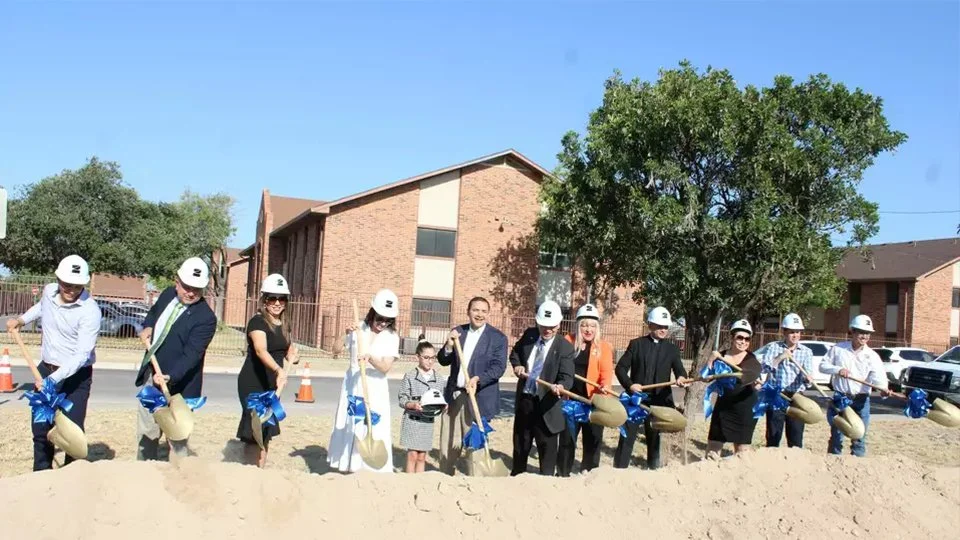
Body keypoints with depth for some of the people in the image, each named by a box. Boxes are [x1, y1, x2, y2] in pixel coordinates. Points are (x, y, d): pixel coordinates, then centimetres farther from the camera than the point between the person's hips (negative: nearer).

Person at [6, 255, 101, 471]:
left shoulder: (90, 311, -25)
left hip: (76, 375, -6)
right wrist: (21, 319, 16)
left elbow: (81, 354, -29)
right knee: (40, 427, 12)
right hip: (46, 369, 6)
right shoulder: (48, 291, -3)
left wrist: (54, 379, -37)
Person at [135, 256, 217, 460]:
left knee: (177, 440, -3)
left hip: (177, 386, -7)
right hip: (149, 378, 7)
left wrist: (170, 377, -41)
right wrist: (147, 327, 5)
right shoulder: (168, 294, 2)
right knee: (146, 435, 18)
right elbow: (153, 312, 25)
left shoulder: (206, 318, -20)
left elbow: (191, 355, -27)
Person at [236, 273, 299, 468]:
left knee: (267, 432, 14)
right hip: (252, 383, -8)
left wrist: (292, 356, 1)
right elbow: (261, 350, -36)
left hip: (272, 384, 8)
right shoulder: (257, 322, -17)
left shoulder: (284, 325, 6)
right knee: (255, 433, -9)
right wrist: (279, 369, -52)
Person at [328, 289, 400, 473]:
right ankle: (346, 469, 16)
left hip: (375, 390, -2)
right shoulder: (358, 329, 2)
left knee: (375, 432, -6)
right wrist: (348, 334, -11)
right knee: (348, 428, 6)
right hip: (353, 386, 2)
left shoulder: (391, 337, -4)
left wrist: (370, 358, -33)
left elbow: (386, 367, -15)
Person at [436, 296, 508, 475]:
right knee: (447, 445, 10)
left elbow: (499, 367, -12)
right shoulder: (457, 332, 9)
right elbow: (443, 361, 9)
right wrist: (449, 346, -12)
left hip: (478, 398, -4)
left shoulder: (498, 337, -4)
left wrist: (478, 379, -28)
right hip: (453, 395, 4)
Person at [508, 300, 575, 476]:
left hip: (546, 403, -5)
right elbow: (515, 353, 19)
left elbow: (567, 376, -23)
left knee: (547, 446, 1)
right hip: (524, 400, 5)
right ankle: (516, 477, 37)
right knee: (520, 443, 20)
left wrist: (560, 386, -45)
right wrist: (517, 365, -2)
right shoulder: (528, 335, 0)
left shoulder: (565, 347, -15)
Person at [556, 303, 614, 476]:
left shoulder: (604, 347, 0)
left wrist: (605, 386, -31)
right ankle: (562, 474, 21)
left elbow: (607, 371, -12)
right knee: (567, 438, 9)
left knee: (593, 439, 7)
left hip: (594, 400, -1)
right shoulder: (568, 342, 4)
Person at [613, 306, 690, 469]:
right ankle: (619, 470, 5)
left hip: (659, 401, 2)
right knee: (627, 437, -1)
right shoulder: (636, 344, 3)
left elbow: (679, 370, -4)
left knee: (655, 439, 9)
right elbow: (620, 368, 0)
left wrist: (682, 377, -28)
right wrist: (629, 384, -17)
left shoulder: (672, 349, 8)